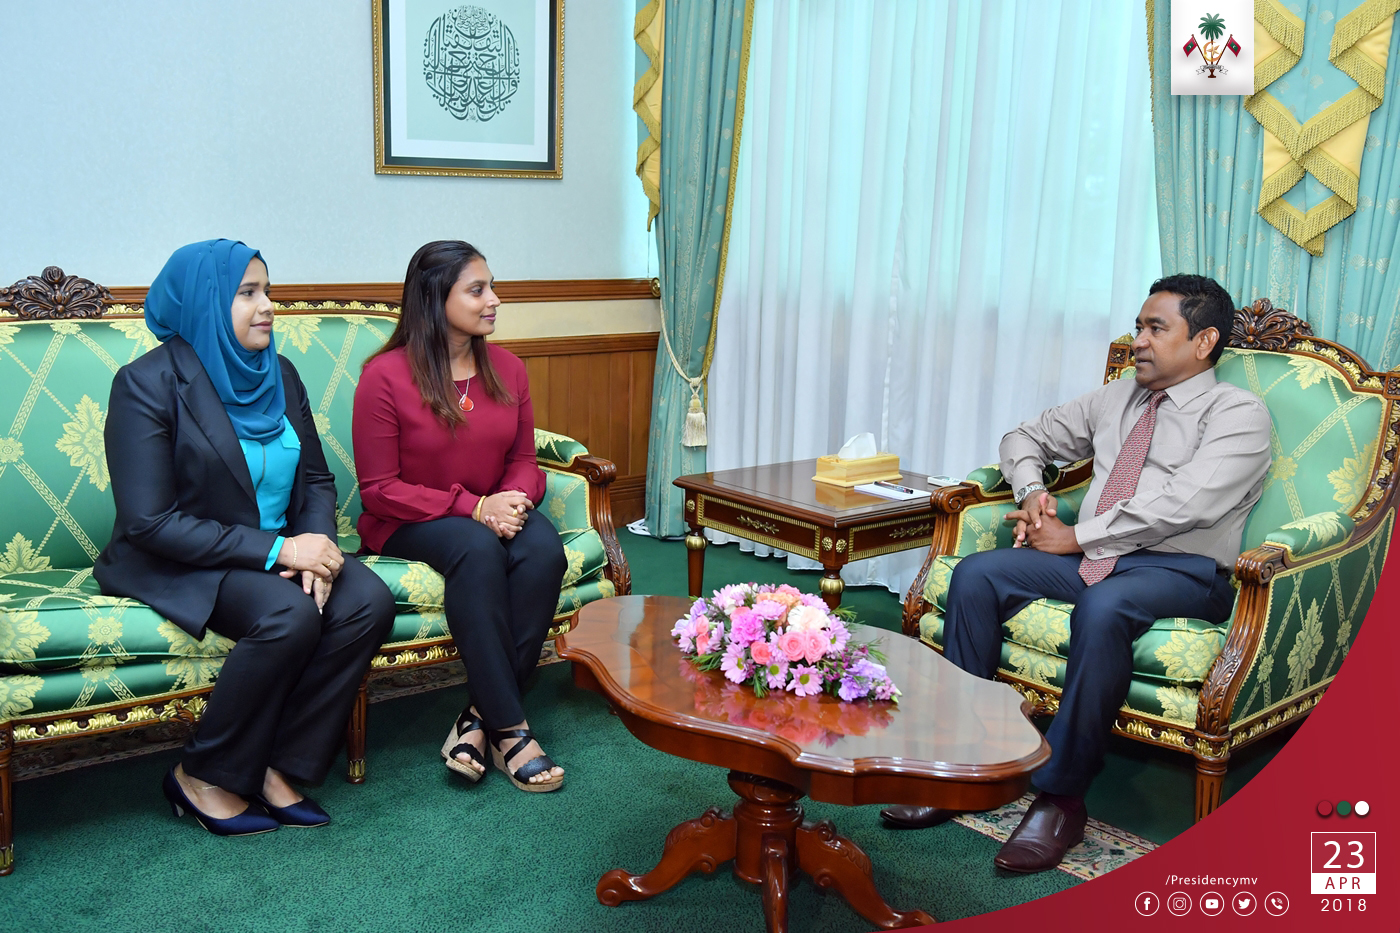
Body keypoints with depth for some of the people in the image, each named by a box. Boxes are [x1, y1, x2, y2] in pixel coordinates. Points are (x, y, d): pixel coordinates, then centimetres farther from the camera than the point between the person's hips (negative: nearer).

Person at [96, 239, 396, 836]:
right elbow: (150, 521, -19)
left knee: (369, 602, -21)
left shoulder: (277, 374, 7)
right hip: (177, 564, -6)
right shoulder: (148, 383, -13)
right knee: (289, 614, -33)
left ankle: (281, 770, -10)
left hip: (277, 549, 6)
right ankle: (203, 778, -11)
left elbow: (317, 479, 10)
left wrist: (316, 543, -13)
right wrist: (274, 550, -24)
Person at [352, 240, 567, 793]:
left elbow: (524, 460, 11)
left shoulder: (506, 369, 5)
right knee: (477, 548, -37)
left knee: (543, 549, -29)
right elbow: (379, 489, -11)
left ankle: (481, 716, -22)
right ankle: (509, 727, -29)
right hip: (406, 524, -4)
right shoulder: (385, 375, -10)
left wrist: (514, 499, -15)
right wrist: (472, 507, -21)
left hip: (493, 513, 5)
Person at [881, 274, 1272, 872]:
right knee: (976, 574, -17)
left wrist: (1076, 537, -13)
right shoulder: (1115, 399, 21)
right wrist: (1032, 492, 6)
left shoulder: (1238, 413, 0)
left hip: (1180, 569, -6)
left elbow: (1182, 506, -16)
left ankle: (1062, 795, -25)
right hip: (1090, 556, 6)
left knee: (1102, 608, -39)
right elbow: (1025, 438, 28)